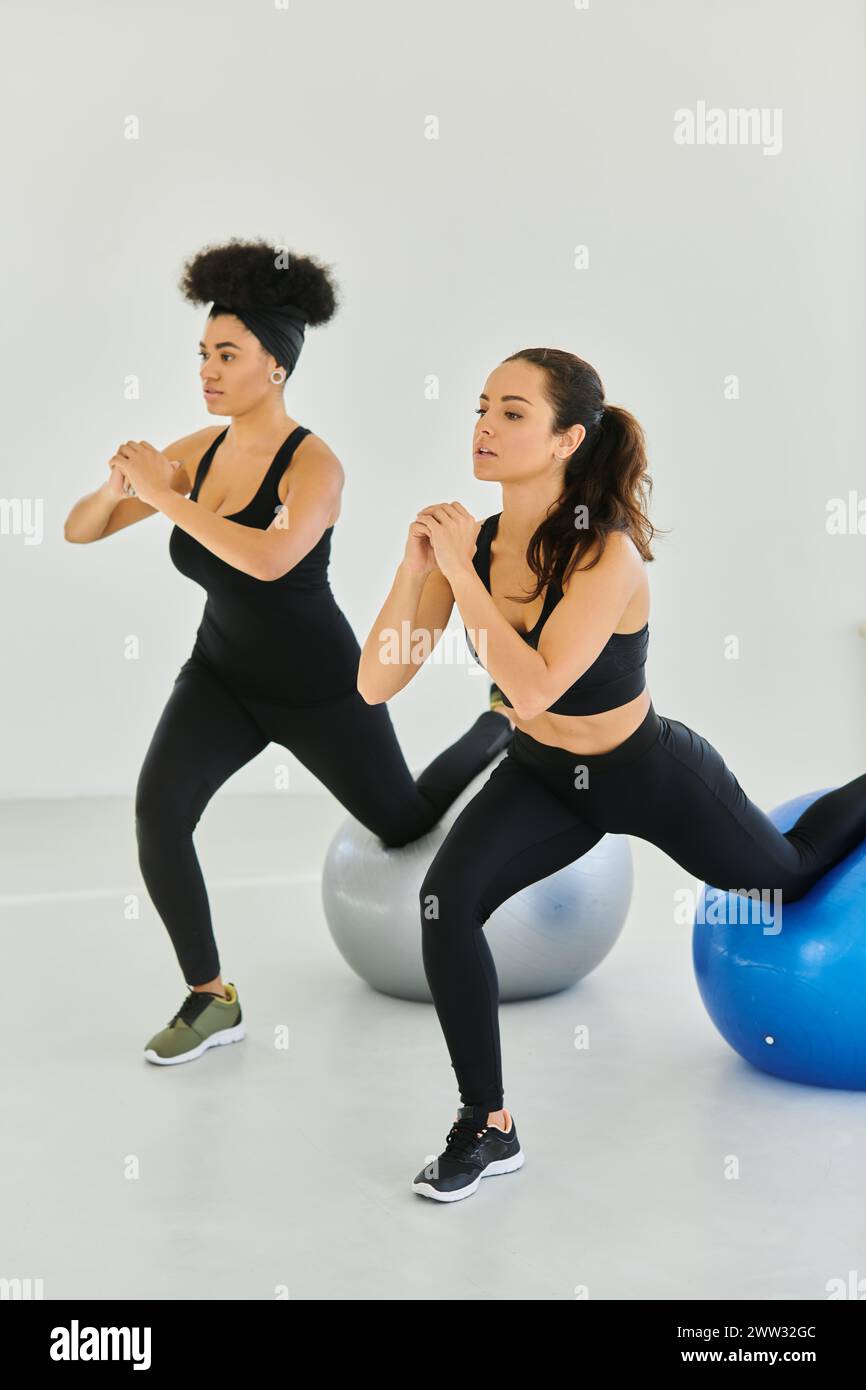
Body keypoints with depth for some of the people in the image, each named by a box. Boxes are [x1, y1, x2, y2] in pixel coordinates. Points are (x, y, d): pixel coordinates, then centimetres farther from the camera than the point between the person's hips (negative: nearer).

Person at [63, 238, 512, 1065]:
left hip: (319, 689, -4)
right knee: (158, 807, -21)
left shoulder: (313, 464, -24)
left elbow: (270, 559, -44)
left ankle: (507, 721, 45)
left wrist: (165, 496, -38)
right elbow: (78, 531, -3)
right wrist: (117, 486, -25)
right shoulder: (198, 452, -7)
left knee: (405, 824, 16)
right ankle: (212, 999, -7)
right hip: (223, 674, 4)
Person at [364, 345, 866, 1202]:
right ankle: (488, 1129, -4)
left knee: (788, 878, 23)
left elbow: (534, 685, -43)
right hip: (544, 775, 4)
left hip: (653, 777, -4)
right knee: (447, 903, -21)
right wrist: (420, 564, -22)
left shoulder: (608, 555, -33)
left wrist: (460, 574, -39)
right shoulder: (477, 539, -18)